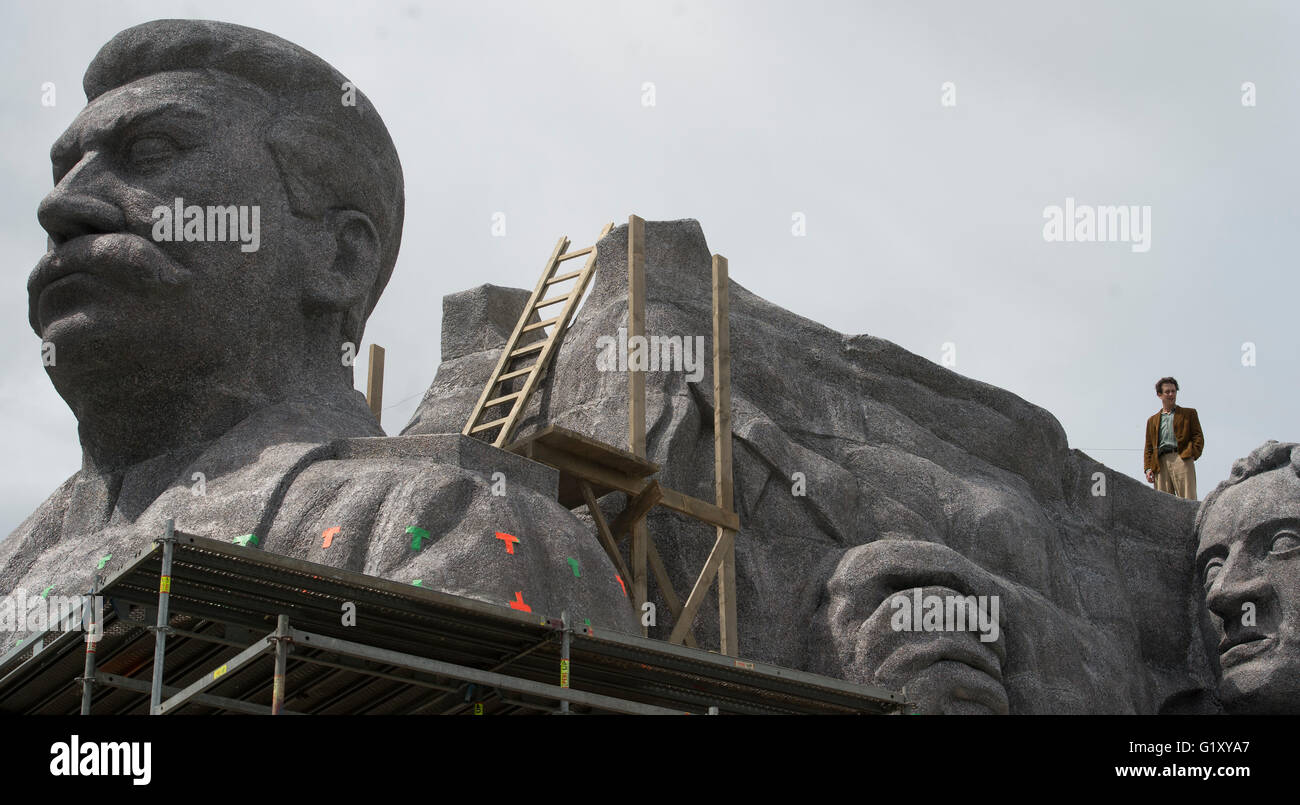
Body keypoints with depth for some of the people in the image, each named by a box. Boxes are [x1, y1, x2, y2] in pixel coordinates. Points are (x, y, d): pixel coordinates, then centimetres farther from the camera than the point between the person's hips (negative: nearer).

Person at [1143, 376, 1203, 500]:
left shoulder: (1189, 413, 19)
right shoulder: (1152, 420, 26)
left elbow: (1198, 437, 9)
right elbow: (1148, 447, 21)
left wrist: (1191, 454, -8)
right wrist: (1148, 468, 6)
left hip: (1181, 459, -3)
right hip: (1160, 464, 3)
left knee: (1188, 500, -14)